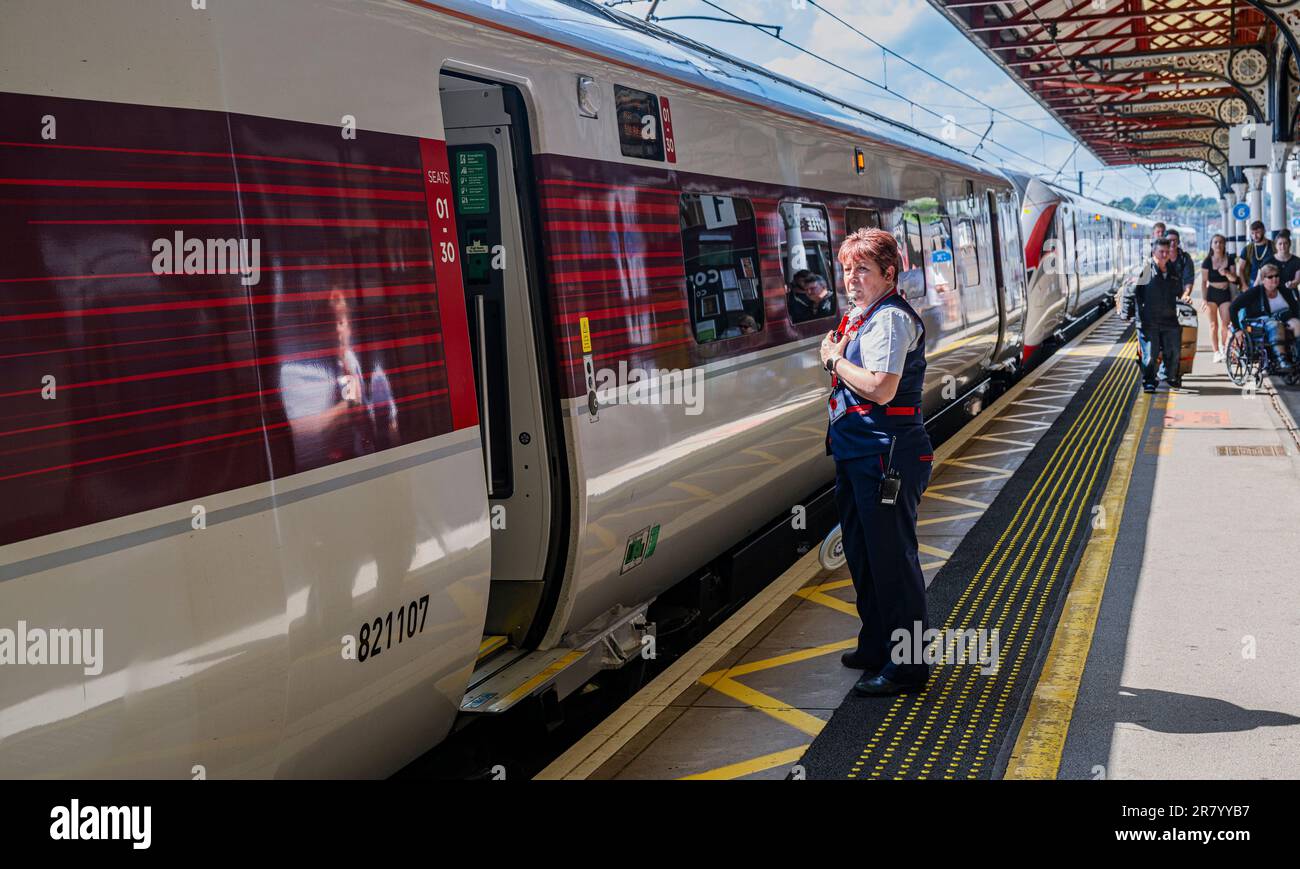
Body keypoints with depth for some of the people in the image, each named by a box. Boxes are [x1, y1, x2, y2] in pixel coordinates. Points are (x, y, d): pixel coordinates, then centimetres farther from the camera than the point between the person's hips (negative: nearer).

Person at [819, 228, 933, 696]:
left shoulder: (891, 319, -16)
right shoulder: (859, 315, 14)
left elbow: (880, 388, -24)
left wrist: (834, 360, -14)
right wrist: (835, 354, 4)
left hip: (887, 456, -11)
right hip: (856, 455, 11)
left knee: (891, 559, -3)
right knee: (862, 553, 19)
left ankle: (905, 665, 7)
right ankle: (876, 648, 34)